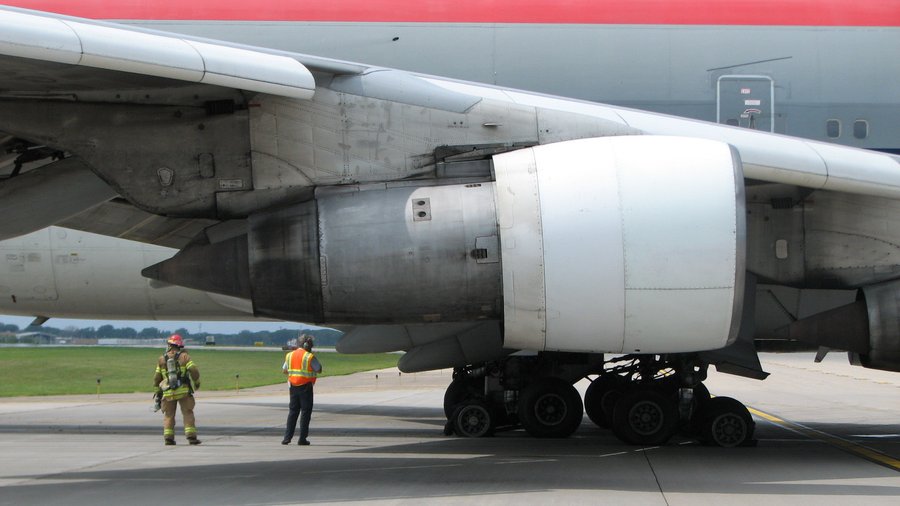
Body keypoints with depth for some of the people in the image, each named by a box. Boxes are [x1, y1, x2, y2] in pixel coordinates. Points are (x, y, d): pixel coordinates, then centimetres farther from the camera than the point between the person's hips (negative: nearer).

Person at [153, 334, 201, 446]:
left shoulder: (161, 360, 7)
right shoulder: (184, 356, 0)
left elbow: (157, 378, 10)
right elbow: (194, 370, -11)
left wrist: (158, 392, 21)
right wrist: (197, 382, 7)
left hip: (168, 392, 2)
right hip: (184, 391, -2)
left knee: (168, 415, 10)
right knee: (188, 414, 3)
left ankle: (168, 438, 0)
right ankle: (191, 437, -6)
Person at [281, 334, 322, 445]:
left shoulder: (289, 355, 6)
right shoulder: (310, 357, -11)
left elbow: (284, 370, 15)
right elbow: (319, 370, -5)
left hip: (293, 386, 5)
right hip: (306, 387, -5)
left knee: (293, 411, 12)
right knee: (306, 412, 2)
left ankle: (287, 437, 6)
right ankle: (302, 439, 0)